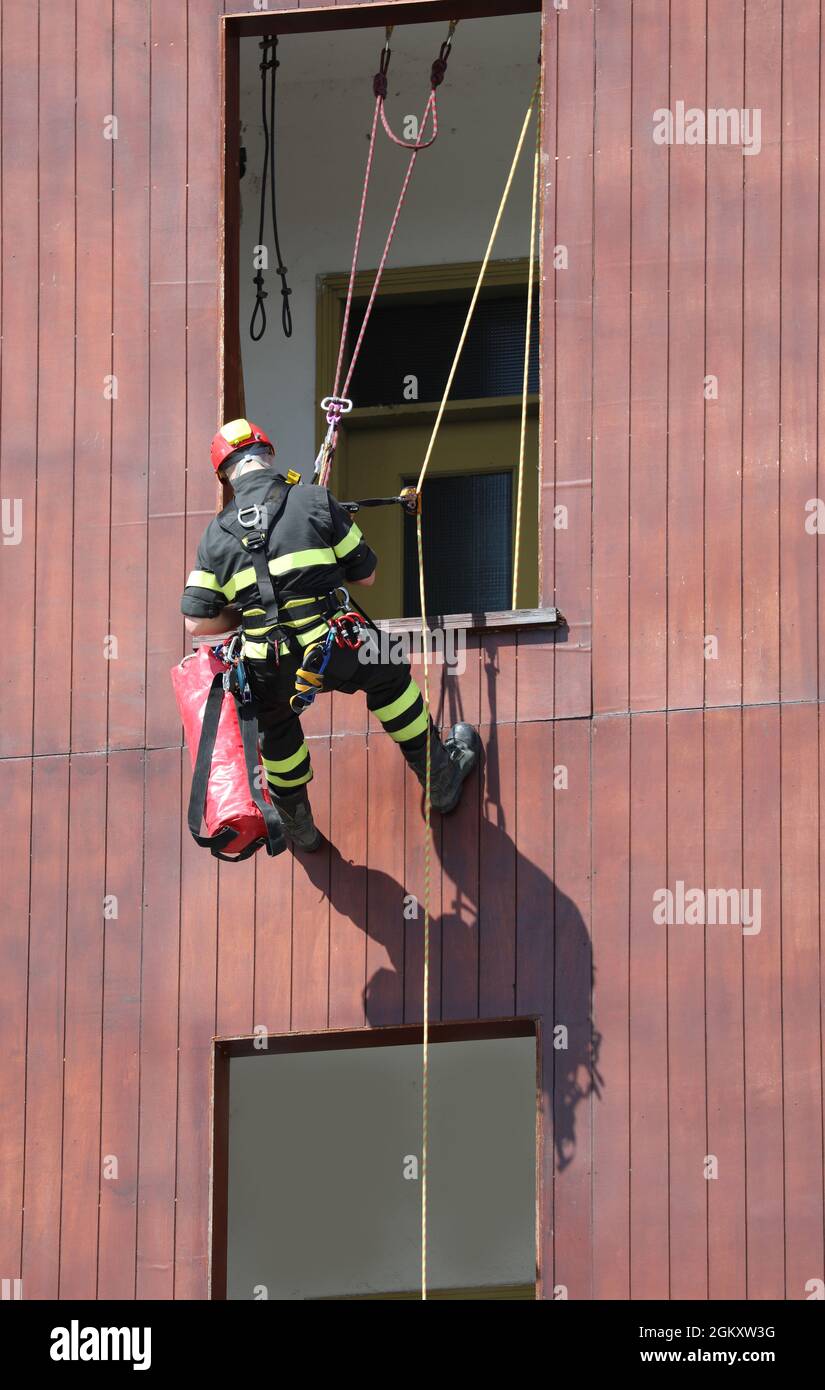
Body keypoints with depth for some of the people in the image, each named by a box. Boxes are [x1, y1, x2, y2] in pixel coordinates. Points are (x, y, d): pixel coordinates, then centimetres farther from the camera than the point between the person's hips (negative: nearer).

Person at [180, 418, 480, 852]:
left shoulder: (216, 535, 5)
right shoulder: (315, 501, -1)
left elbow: (197, 623, 2)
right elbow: (366, 573, 8)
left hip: (271, 673, 2)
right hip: (332, 654, -2)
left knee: (275, 718, 34)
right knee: (388, 675, 29)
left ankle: (296, 825, 47)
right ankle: (440, 777, 40)